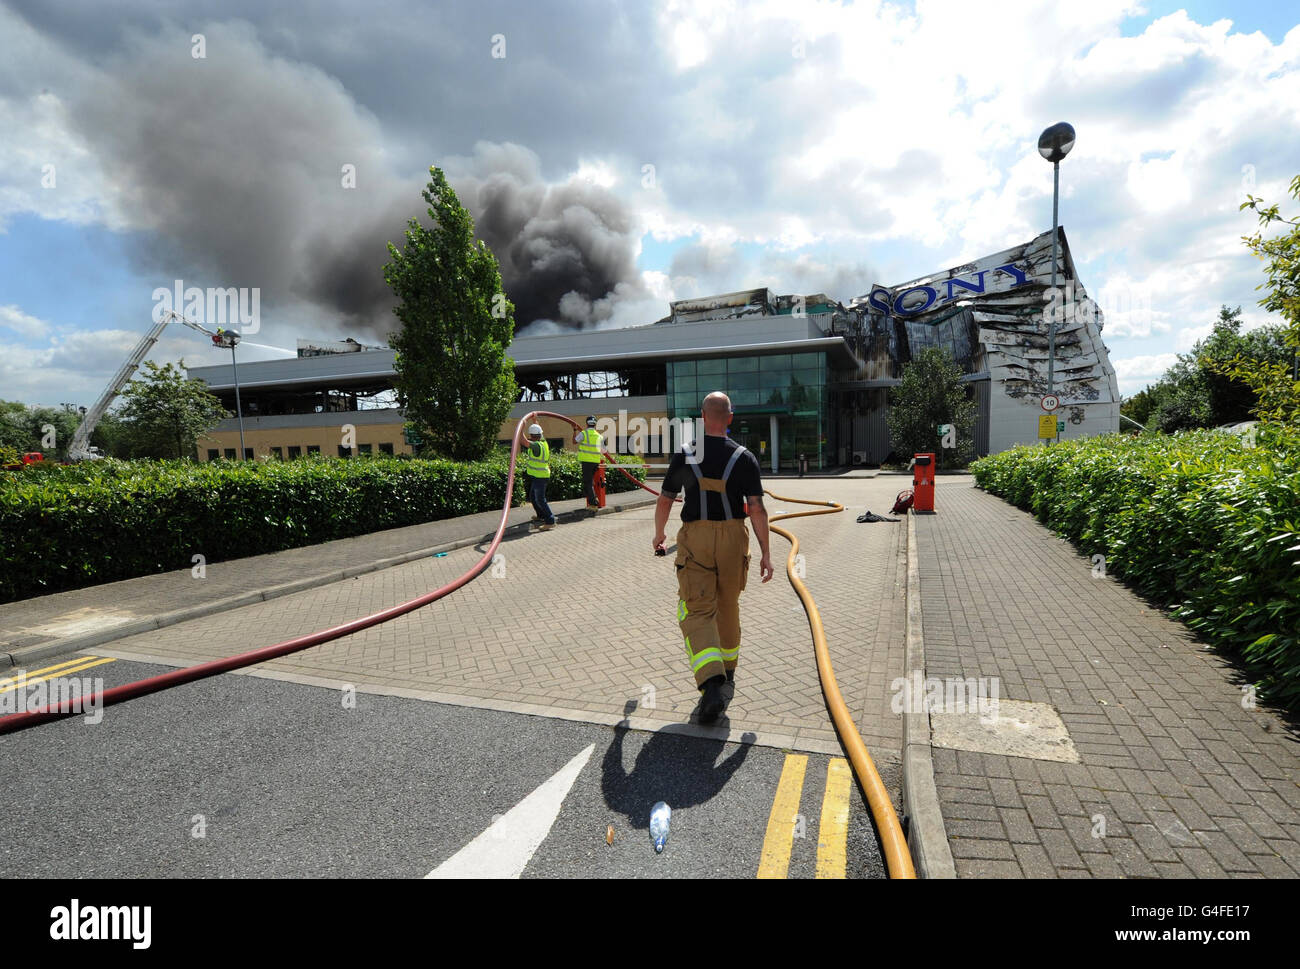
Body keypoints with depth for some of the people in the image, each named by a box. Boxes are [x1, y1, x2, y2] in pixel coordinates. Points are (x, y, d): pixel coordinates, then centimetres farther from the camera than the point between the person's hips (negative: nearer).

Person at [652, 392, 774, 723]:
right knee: (728, 605, 20)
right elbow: (757, 509, -7)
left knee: (697, 611, -2)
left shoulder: (683, 455, -2)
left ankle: (711, 683, -19)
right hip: (733, 537, 2)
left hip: (695, 537, -2)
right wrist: (766, 553, -1)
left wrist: (658, 535, 22)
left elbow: (664, 502, 4)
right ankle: (727, 667, 38)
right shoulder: (744, 457, -3)